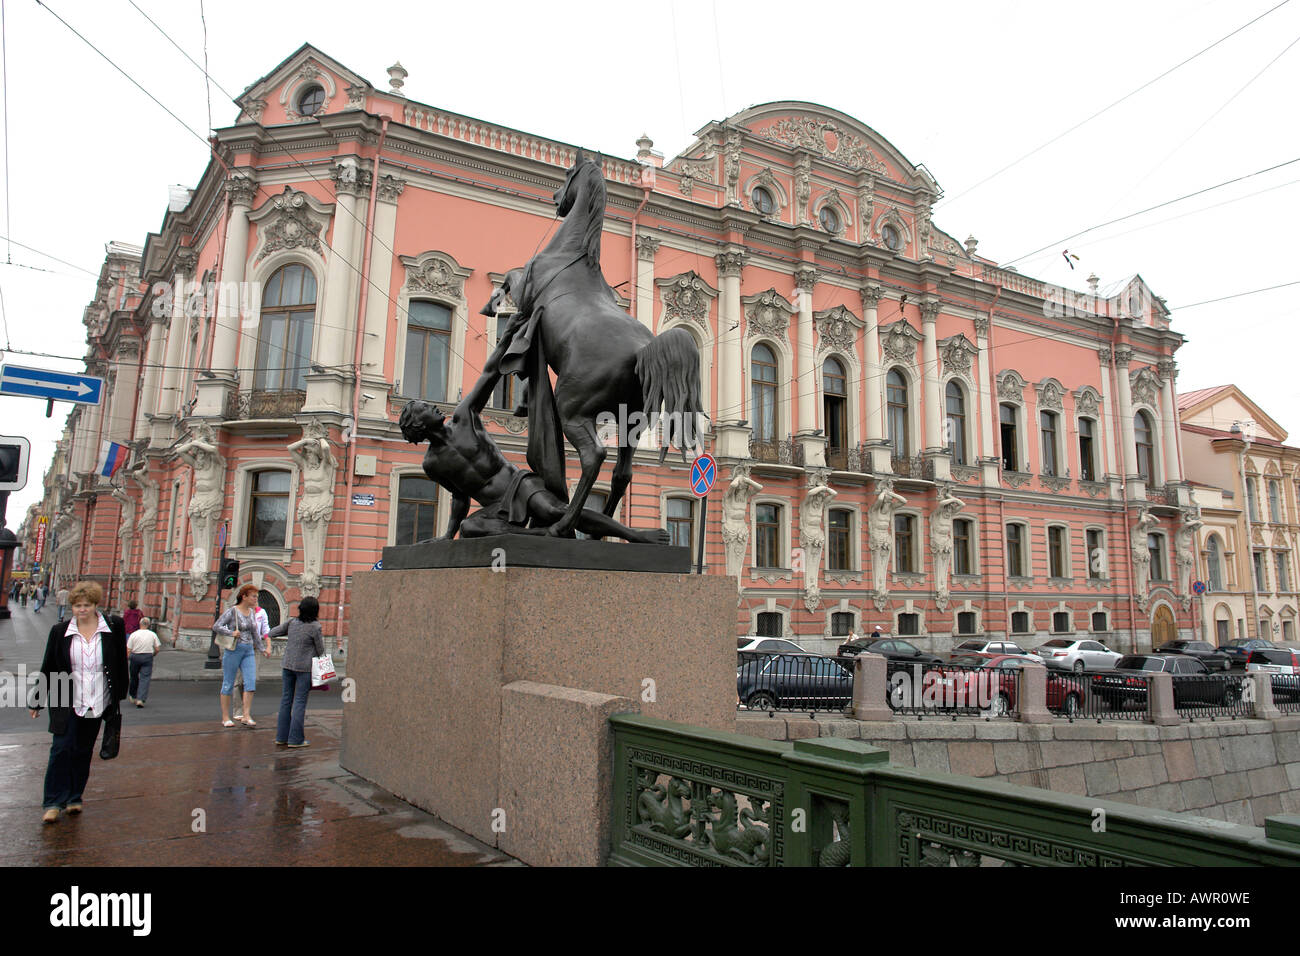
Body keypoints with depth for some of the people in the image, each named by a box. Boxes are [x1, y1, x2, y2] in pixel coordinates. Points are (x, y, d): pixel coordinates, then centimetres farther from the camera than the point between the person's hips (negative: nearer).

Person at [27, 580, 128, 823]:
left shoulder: (114, 627, -4)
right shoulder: (60, 632, -1)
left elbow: (120, 663, 5)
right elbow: (47, 668, 7)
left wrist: (119, 695, 7)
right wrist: (37, 701, 11)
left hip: (97, 703, 0)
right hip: (67, 703, 0)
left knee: (84, 752, 10)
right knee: (61, 749, -6)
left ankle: (74, 798, 24)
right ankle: (53, 802, 5)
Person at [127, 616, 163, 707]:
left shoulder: (133, 634, -2)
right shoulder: (153, 635, 1)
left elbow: (128, 650, -4)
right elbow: (157, 649, 0)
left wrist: (127, 660, 6)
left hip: (135, 656, 1)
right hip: (148, 657, -1)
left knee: (134, 677, 19)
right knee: (145, 678, -1)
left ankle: (132, 695, 36)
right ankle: (140, 699, -11)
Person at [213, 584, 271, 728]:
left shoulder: (251, 612, 12)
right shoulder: (232, 611, -8)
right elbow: (216, 626, -13)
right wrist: (231, 633, -27)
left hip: (249, 651, 6)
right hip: (234, 650, -6)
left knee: (251, 681, -7)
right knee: (228, 684, 4)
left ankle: (246, 716, -6)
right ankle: (225, 717, 13)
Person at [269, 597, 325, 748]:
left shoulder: (292, 622, 1)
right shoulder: (315, 626, -12)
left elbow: (272, 632, 9)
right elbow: (320, 651, -6)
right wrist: (322, 639, 13)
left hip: (288, 665, 5)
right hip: (305, 667, -5)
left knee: (286, 699, 12)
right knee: (300, 701, 0)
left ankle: (282, 736, 18)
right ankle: (295, 739, 1)